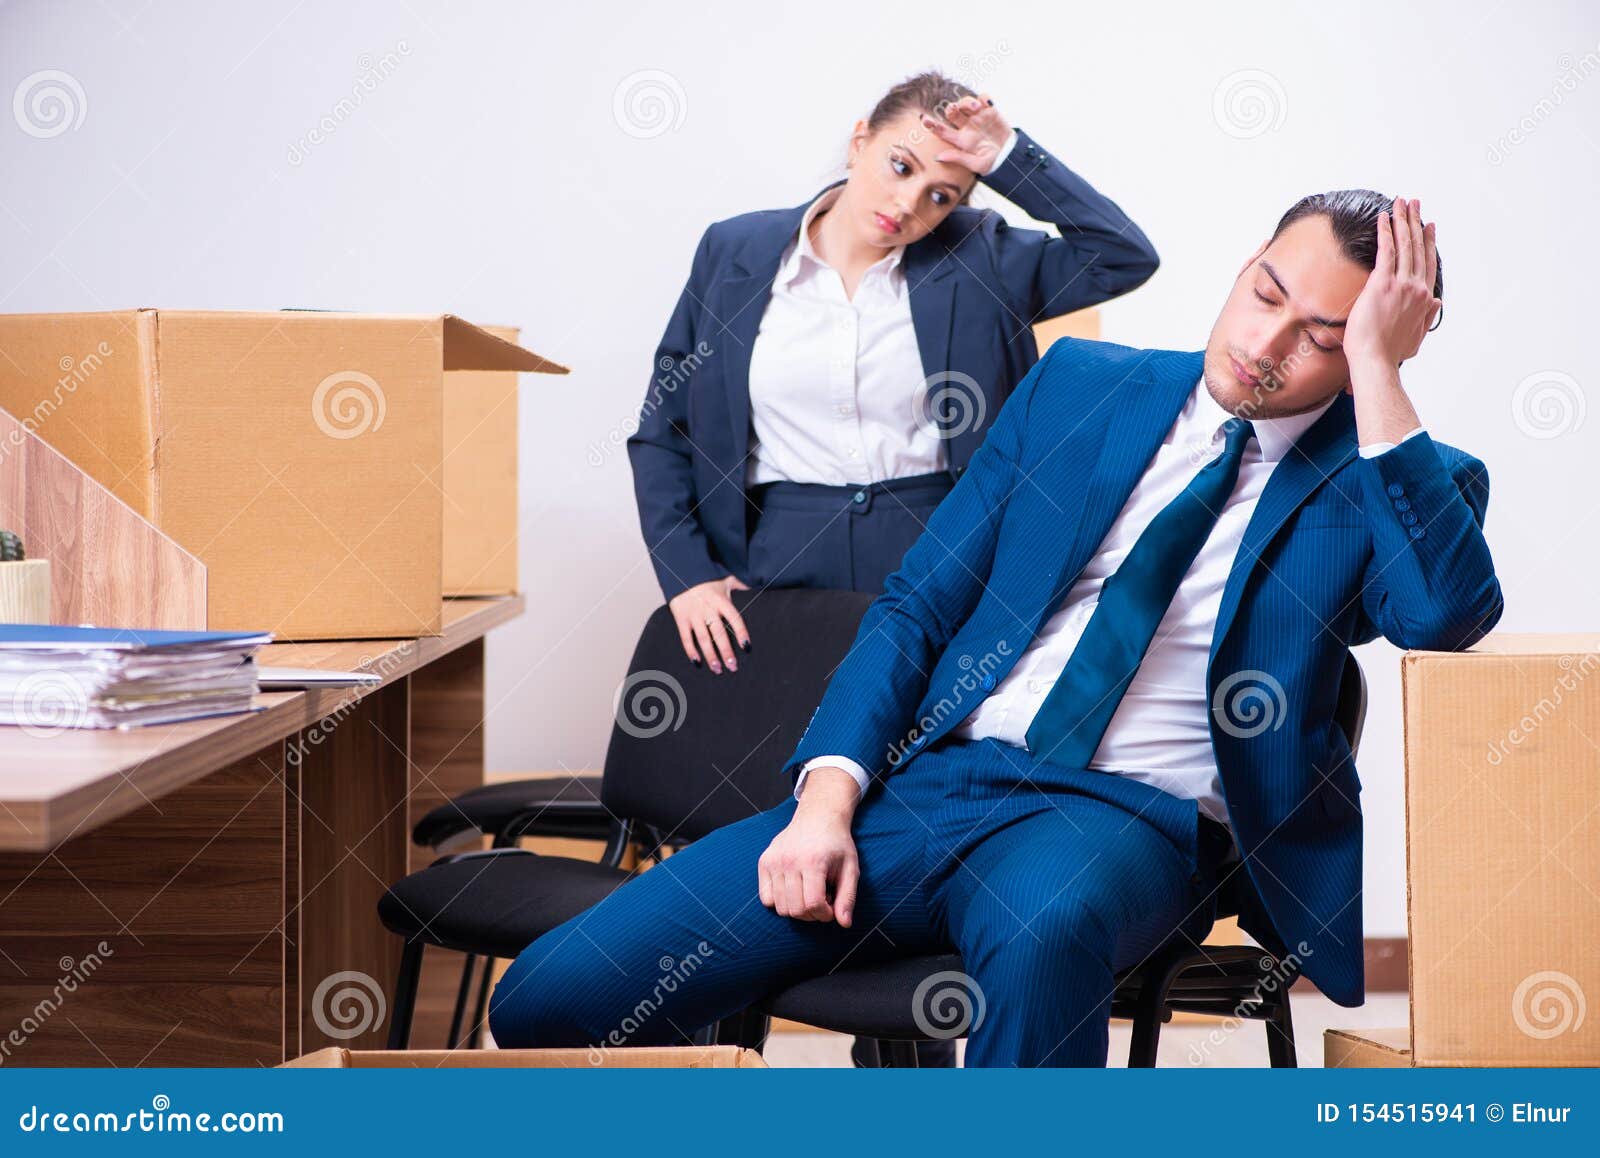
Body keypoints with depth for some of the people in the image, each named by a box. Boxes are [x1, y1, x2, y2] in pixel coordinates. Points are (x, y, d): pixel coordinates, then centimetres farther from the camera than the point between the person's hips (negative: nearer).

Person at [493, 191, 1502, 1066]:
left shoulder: (1385, 479, 4)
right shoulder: (1082, 384, 13)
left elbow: (1449, 615, -20)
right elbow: (917, 604, 11)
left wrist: (1376, 367, -16)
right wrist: (827, 795, -4)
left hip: (1132, 818, -3)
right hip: (924, 777, 3)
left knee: (1040, 921, -43)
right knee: (550, 996, -11)